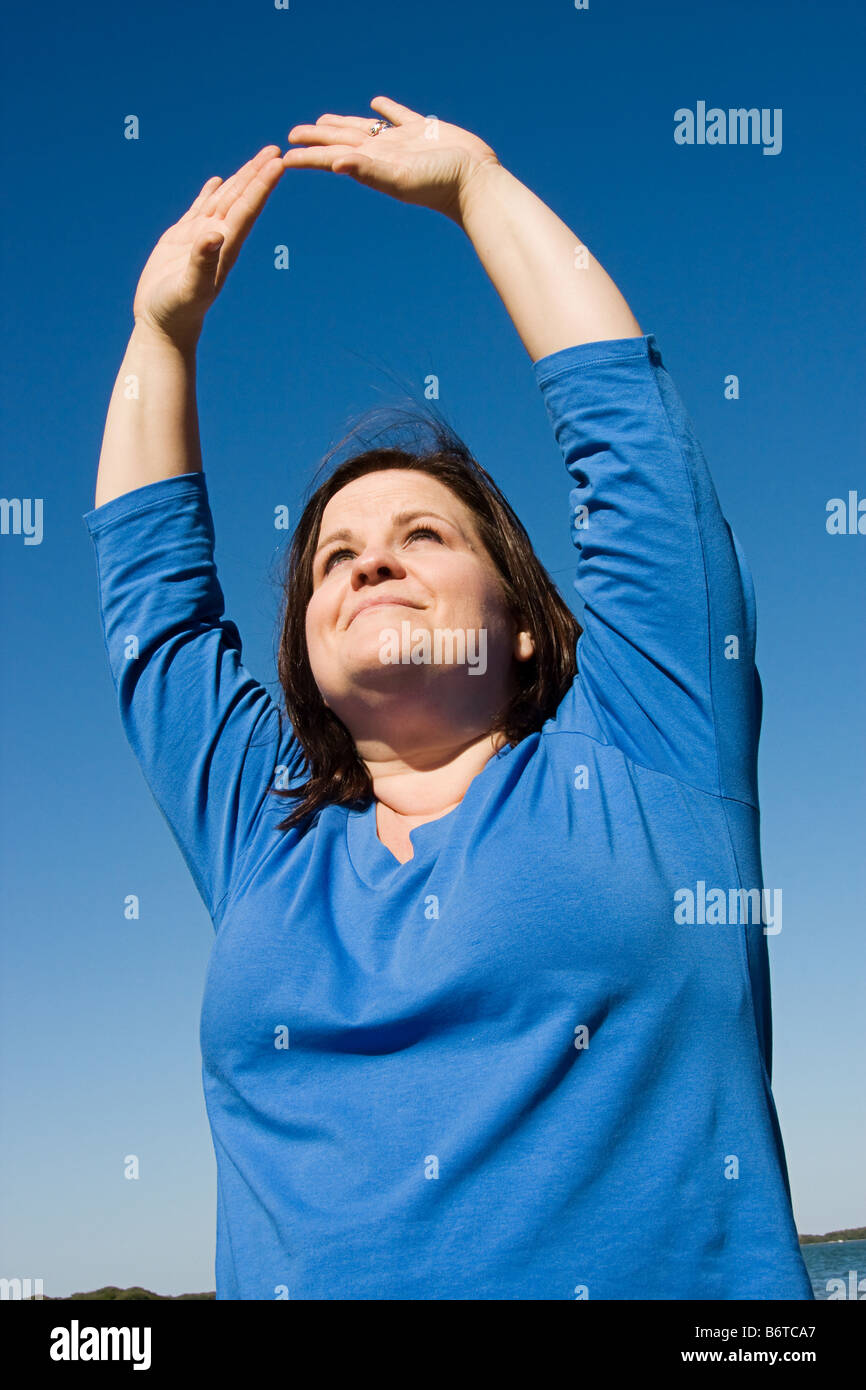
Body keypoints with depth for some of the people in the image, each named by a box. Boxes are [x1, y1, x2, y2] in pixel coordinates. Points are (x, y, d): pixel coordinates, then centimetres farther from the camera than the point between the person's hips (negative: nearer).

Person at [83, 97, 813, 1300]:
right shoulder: (262, 840, 16)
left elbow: (626, 422, 11)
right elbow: (148, 579, 24)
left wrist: (475, 182, 20)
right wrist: (165, 328, 26)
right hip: (301, 1283, 3)